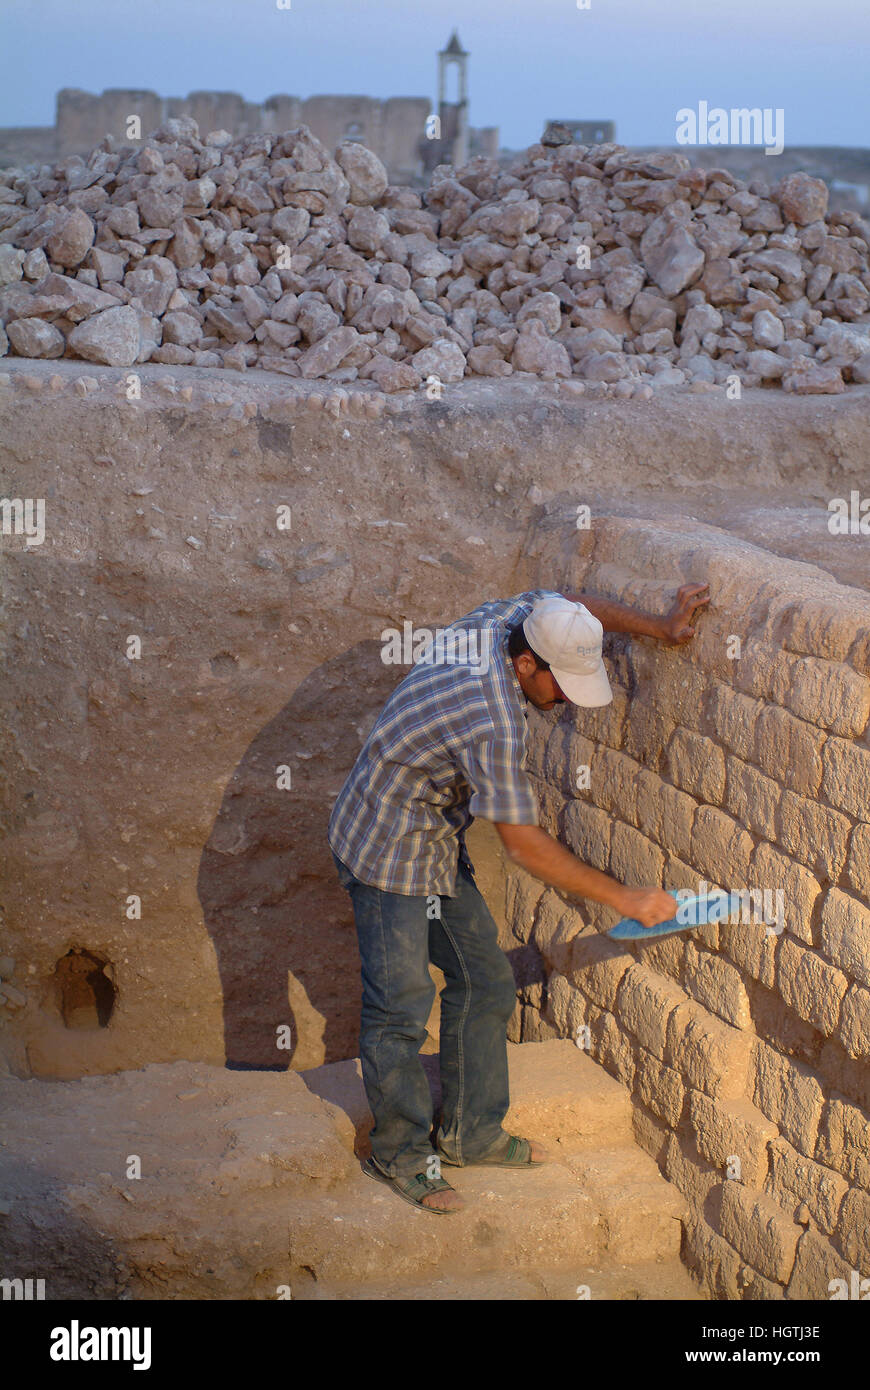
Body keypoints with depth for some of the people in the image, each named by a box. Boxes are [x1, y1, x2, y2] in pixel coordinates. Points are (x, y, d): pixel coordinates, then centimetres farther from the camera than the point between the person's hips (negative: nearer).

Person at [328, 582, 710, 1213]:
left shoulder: (506, 617, -10)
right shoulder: (496, 722, -33)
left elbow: (574, 603, 13)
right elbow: (525, 845, -28)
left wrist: (660, 627, 5)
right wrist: (624, 897, -22)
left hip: (438, 845, 10)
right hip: (387, 851, -10)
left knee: (486, 983, 12)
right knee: (402, 1006, -2)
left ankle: (470, 1134, 23)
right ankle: (400, 1154, 15)